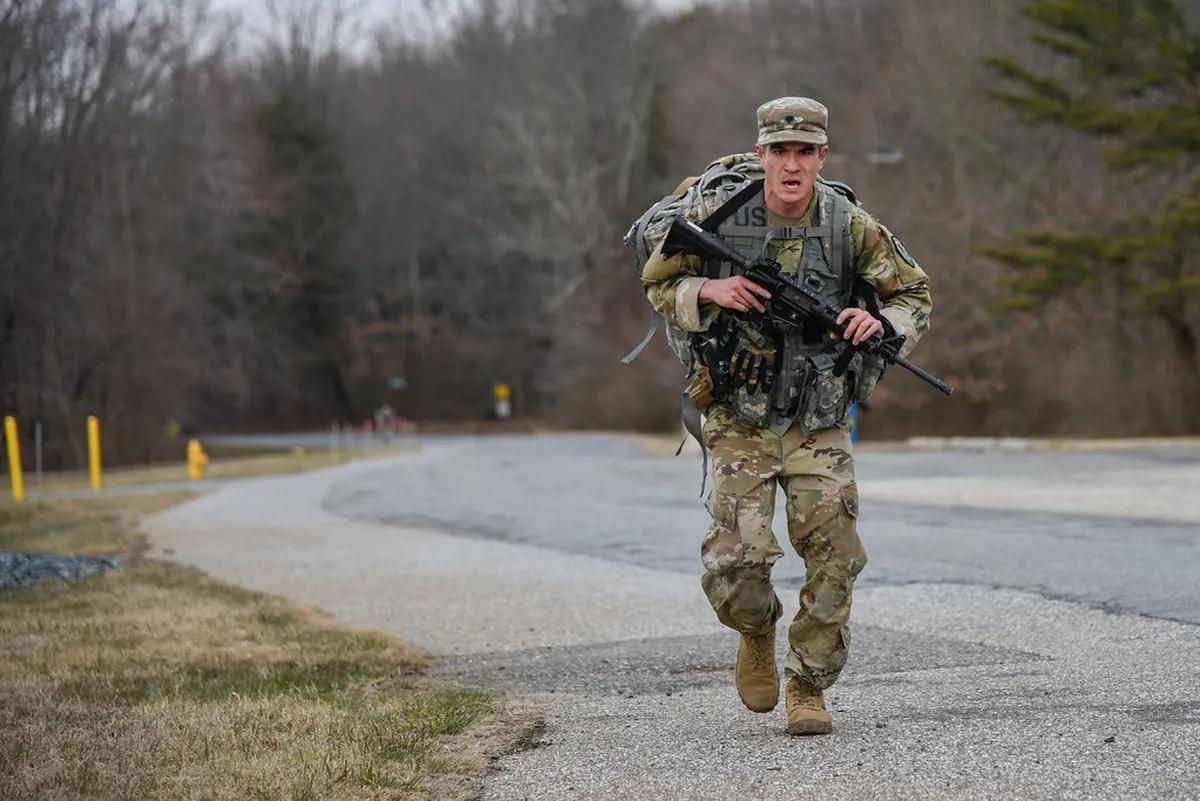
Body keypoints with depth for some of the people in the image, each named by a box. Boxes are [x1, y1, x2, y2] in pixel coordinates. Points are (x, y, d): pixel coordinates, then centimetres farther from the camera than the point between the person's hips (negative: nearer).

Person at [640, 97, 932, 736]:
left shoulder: (850, 226, -7)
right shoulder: (716, 216, -9)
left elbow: (914, 293, 5)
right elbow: (658, 283, 5)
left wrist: (881, 322, -17)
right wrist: (708, 291, -16)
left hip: (819, 423, 1)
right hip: (740, 421, -1)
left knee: (834, 559, -8)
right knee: (734, 564, -11)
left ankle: (808, 688, 11)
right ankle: (758, 630, 24)